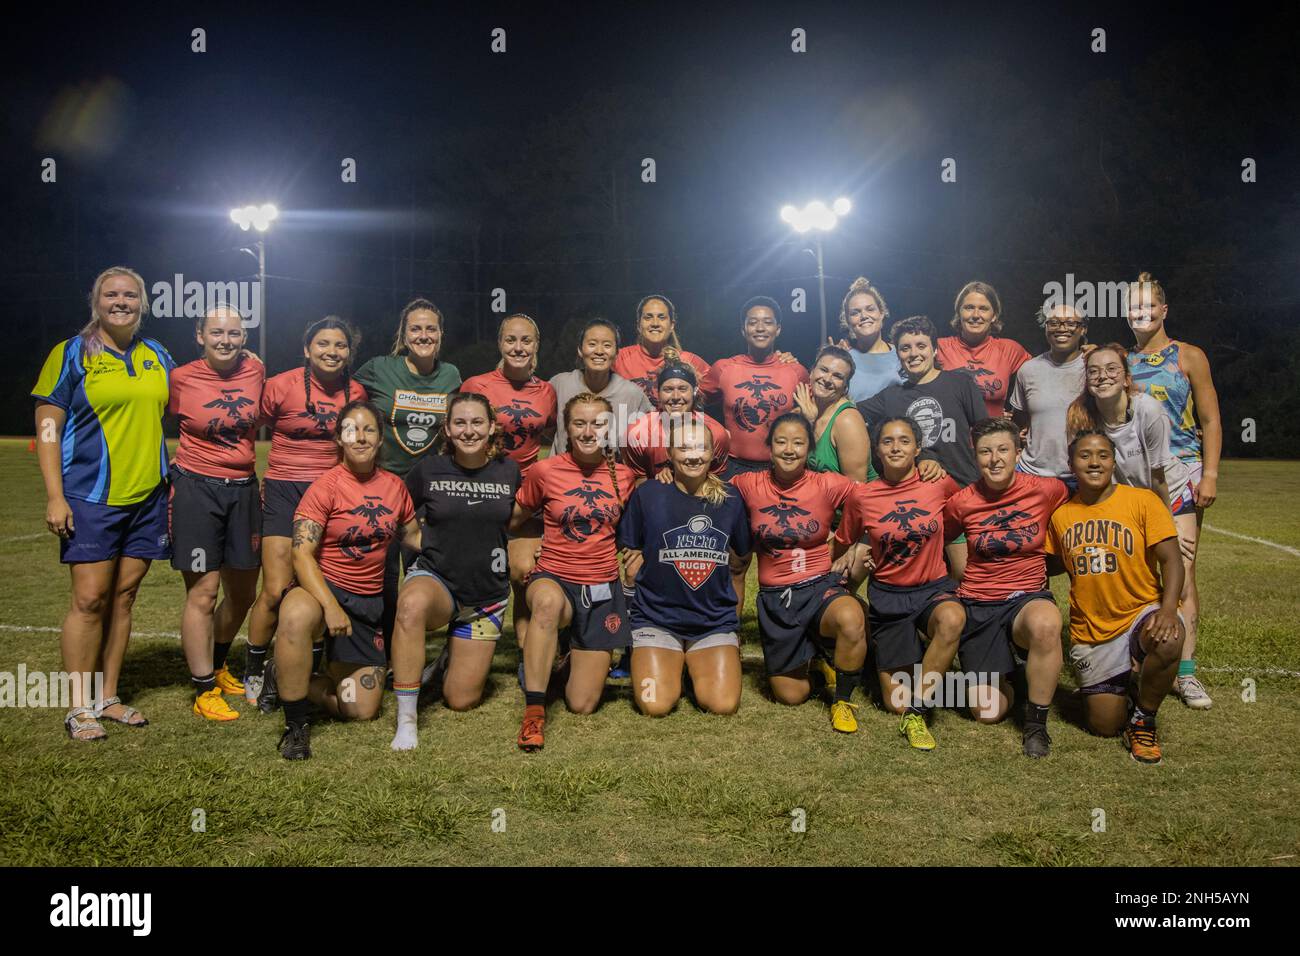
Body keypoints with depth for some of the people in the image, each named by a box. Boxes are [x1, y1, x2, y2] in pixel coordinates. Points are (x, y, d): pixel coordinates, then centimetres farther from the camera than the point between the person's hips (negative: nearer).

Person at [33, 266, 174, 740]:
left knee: (123, 596, 8)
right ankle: (79, 707, 6)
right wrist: (55, 496, -12)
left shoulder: (157, 355, 13)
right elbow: (47, 428, -4)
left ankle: (107, 697, 19)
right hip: (91, 496, -4)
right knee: (90, 598, -5)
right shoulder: (71, 354, 0)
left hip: (148, 496, 4)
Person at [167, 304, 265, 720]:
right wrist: (169, 464, -1)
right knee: (203, 592, -5)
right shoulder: (181, 378, -8)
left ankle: (217, 665, 37)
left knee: (242, 593, 13)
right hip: (196, 487, -4)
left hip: (244, 489, 5)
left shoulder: (256, 371, 1)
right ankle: (204, 690, 8)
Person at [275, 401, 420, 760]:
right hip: (323, 587, -4)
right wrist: (330, 606, -31)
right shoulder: (325, 486, -12)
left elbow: (413, 536, 18)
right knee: (296, 616, -43)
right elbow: (302, 552, -20)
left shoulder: (394, 486, 2)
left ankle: (294, 680, 29)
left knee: (362, 711, 1)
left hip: (370, 602, 5)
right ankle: (296, 724, -22)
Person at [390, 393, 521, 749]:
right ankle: (406, 720, -28)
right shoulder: (428, 469, -7)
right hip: (435, 579, -2)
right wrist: (426, 545, 1)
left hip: (487, 594, 2)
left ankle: (455, 654, 39)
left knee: (461, 701, 4)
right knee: (412, 606, -41)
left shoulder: (509, 471, -3)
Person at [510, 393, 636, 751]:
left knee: (582, 705, -1)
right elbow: (515, 519, 10)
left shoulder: (623, 476, 1)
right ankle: (534, 709, -30)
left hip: (602, 590, 2)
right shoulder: (544, 470, -5)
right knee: (548, 600, -42)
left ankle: (582, 656, 32)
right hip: (554, 579, -2)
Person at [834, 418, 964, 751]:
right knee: (896, 703, -1)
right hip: (887, 595, 0)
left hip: (934, 588, 0)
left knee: (952, 619, -39)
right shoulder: (861, 496, -8)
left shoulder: (939, 484, -8)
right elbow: (841, 545, 8)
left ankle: (916, 713, -21)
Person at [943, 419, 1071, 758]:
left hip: (1028, 598, -1)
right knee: (988, 712, -4)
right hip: (977, 605, 1)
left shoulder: (1048, 490, -7)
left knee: (1046, 624, -40)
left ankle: (1036, 723, -18)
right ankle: (999, 676, 33)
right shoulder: (962, 502, -5)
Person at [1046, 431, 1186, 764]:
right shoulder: (1061, 514, 3)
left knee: (1169, 640, -38)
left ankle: (1143, 719, -9)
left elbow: (1171, 561, -10)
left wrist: (1168, 609, -26)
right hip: (1090, 632, 2)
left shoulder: (1142, 501, -6)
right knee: (1105, 725, 0)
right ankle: (1120, 685, 38)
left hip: (1141, 613, -2)